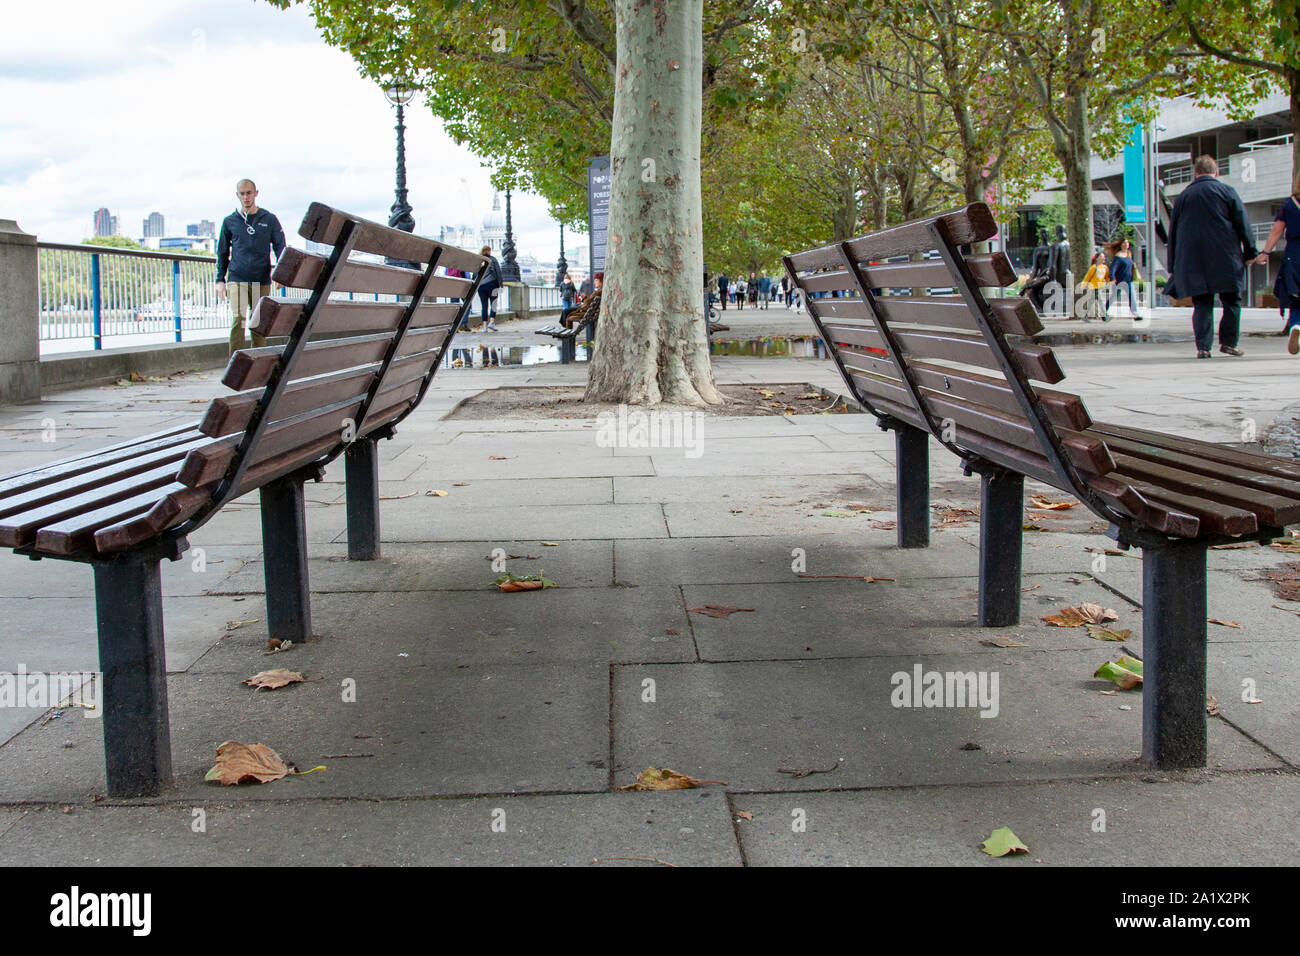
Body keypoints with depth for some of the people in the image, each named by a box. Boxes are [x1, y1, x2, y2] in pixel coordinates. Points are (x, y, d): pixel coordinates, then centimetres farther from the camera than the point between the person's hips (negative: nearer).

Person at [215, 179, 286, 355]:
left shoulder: (269, 219, 8)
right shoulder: (230, 221, 10)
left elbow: (280, 247, 8)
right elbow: (222, 252, 17)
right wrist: (220, 280, 10)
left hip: (261, 280, 1)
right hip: (237, 279, -1)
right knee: (238, 319, -14)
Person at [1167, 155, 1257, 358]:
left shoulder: (1182, 196, 8)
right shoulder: (1227, 191, 2)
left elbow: (1173, 231, 10)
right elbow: (1243, 225, 0)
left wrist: (1174, 266, 15)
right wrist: (1250, 252, 7)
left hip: (1193, 261, 2)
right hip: (1225, 258, -2)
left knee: (1202, 304, 3)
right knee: (1232, 300, 10)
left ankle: (1203, 346, -5)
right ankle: (1228, 342, 7)